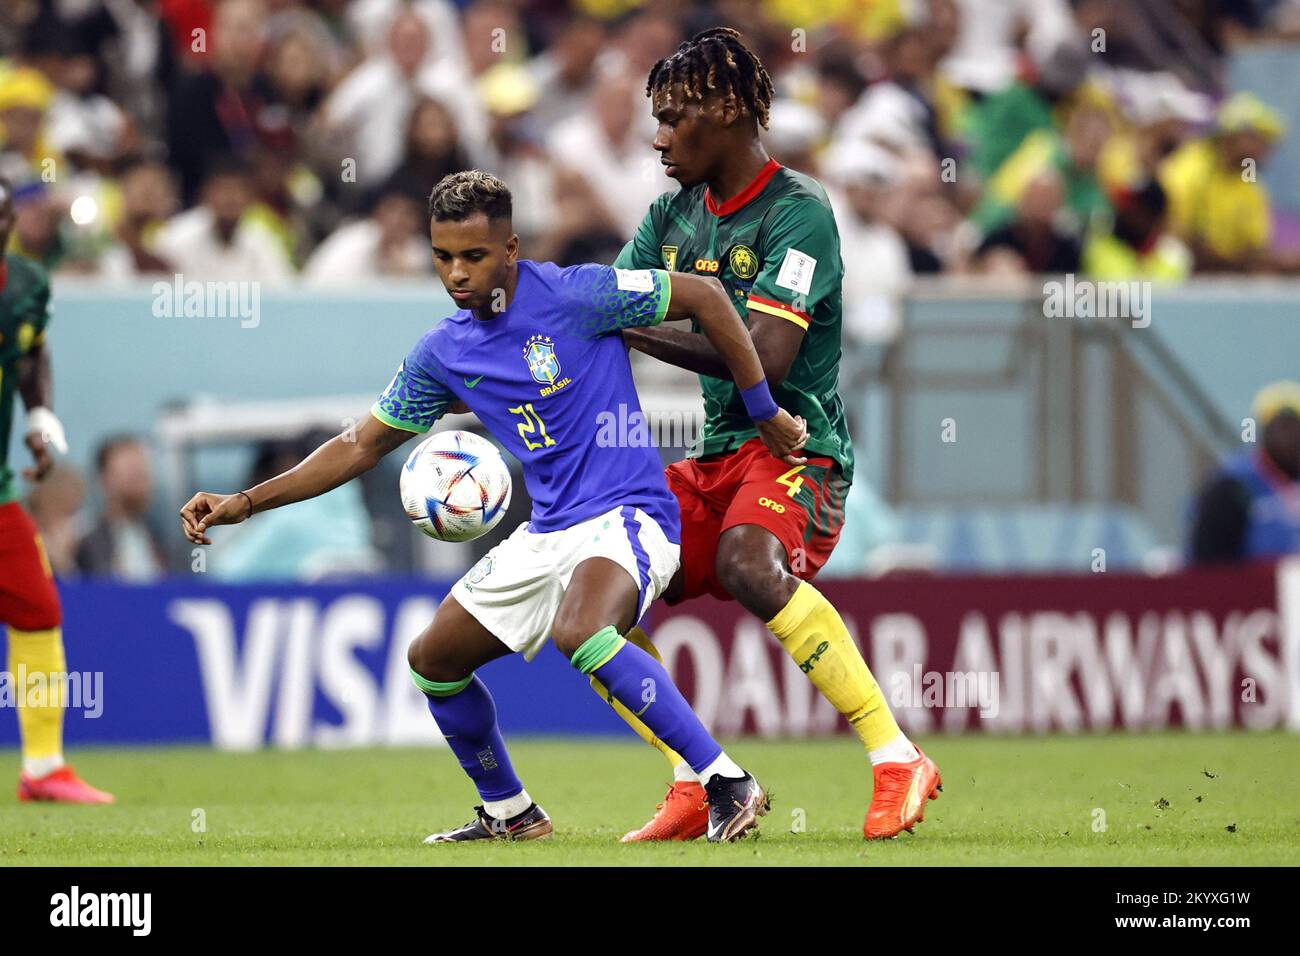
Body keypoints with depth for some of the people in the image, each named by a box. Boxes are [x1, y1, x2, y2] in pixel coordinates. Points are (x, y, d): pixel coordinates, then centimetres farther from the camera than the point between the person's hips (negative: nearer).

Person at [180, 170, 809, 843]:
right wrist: (245, 503, 5)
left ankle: (729, 786, -28)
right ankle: (509, 814, 31)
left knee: (579, 633, -35)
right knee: (434, 661, 10)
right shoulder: (443, 352, 4)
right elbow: (362, 447, 13)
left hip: (627, 516, -8)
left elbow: (703, 297, -7)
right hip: (547, 532, 8)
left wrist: (765, 413, -3)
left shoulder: (572, 295, -14)